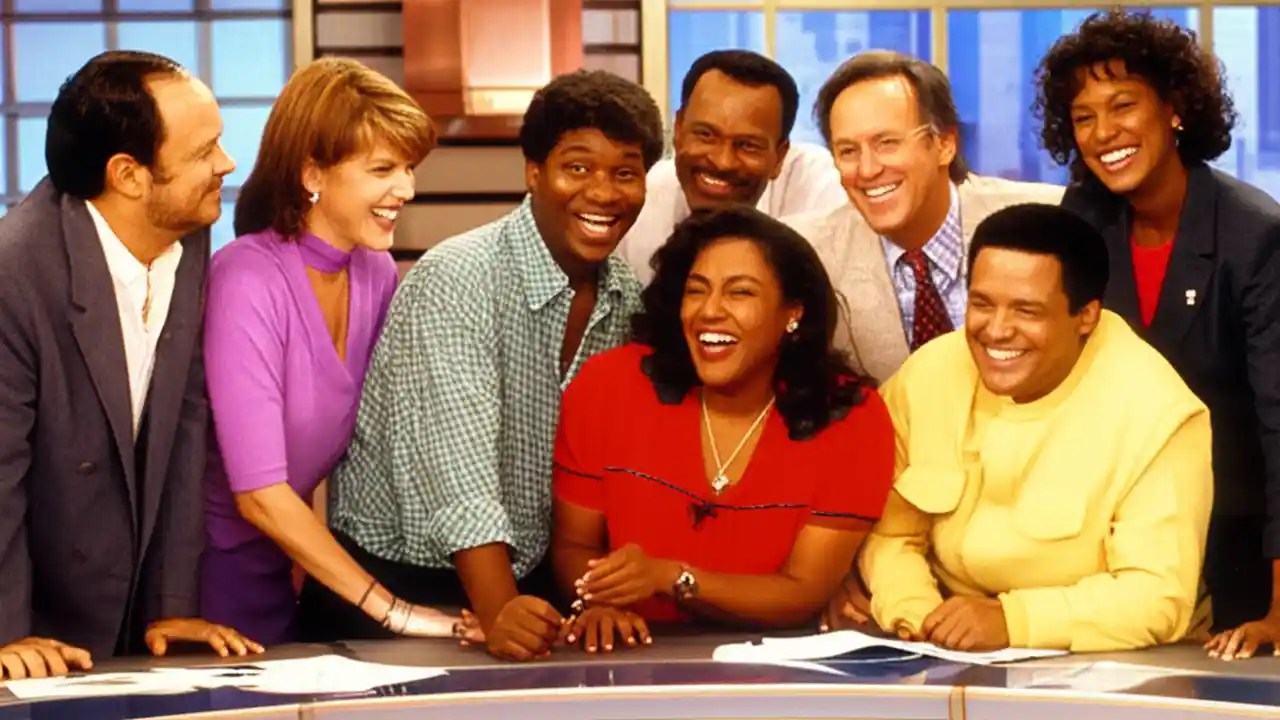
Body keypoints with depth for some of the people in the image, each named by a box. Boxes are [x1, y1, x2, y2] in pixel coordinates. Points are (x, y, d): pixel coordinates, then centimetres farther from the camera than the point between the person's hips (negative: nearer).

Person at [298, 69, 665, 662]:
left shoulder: (627, 300, 3)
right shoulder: (458, 278, -17)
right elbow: (461, 466, -26)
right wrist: (499, 614, -36)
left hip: (530, 584, 5)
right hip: (392, 585, -5)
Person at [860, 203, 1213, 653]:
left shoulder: (1154, 412, -16)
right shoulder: (927, 376, -3)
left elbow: (1161, 598, -17)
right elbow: (890, 533, 5)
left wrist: (1012, 618, -26)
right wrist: (914, 614, -14)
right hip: (953, 664, 4)